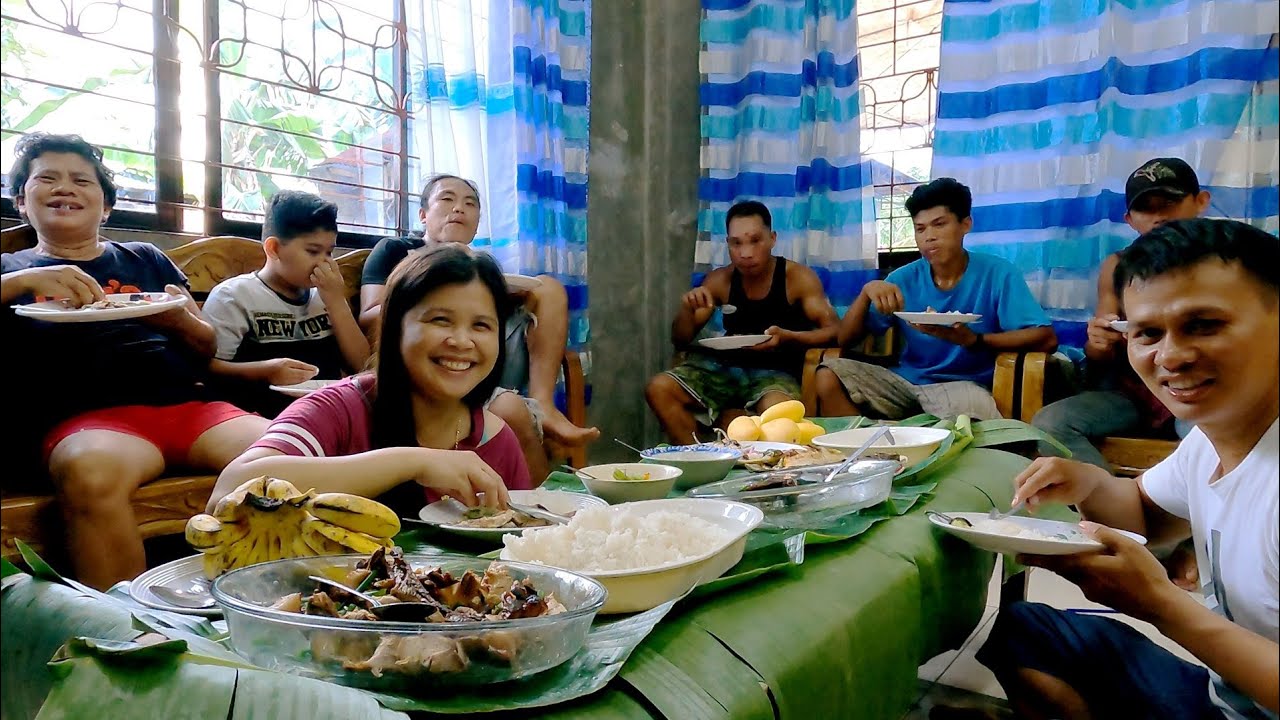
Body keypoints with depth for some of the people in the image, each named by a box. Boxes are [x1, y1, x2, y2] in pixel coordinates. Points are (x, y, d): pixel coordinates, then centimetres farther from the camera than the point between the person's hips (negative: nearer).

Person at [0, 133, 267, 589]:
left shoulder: (146, 259, 27)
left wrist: (181, 321, 0)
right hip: (87, 416, -2)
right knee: (91, 471, -38)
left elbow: (208, 349, 22)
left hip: (188, 404, 2)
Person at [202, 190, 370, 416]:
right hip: (267, 411, -4)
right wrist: (265, 371, -20)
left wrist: (337, 302, 2)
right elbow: (207, 366, -6)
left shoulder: (324, 295, 17)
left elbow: (361, 365, 8)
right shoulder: (233, 296, 3)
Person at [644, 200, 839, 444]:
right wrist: (687, 309, -13)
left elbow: (832, 331, -7)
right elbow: (680, 340, 10)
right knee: (659, 389, -19)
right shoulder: (720, 280, 6)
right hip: (725, 366, 4)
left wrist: (788, 337, -26)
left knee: (777, 408, -39)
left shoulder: (797, 277, -3)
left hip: (776, 372, -4)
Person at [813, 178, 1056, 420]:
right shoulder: (904, 278, 4)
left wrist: (972, 339, -28)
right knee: (828, 376, -20)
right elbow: (845, 339, 2)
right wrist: (867, 291, -17)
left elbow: (1046, 338, -15)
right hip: (905, 380, 3)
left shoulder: (997, 273, -5)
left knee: (967, 407, -40)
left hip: (963, 384, -3)